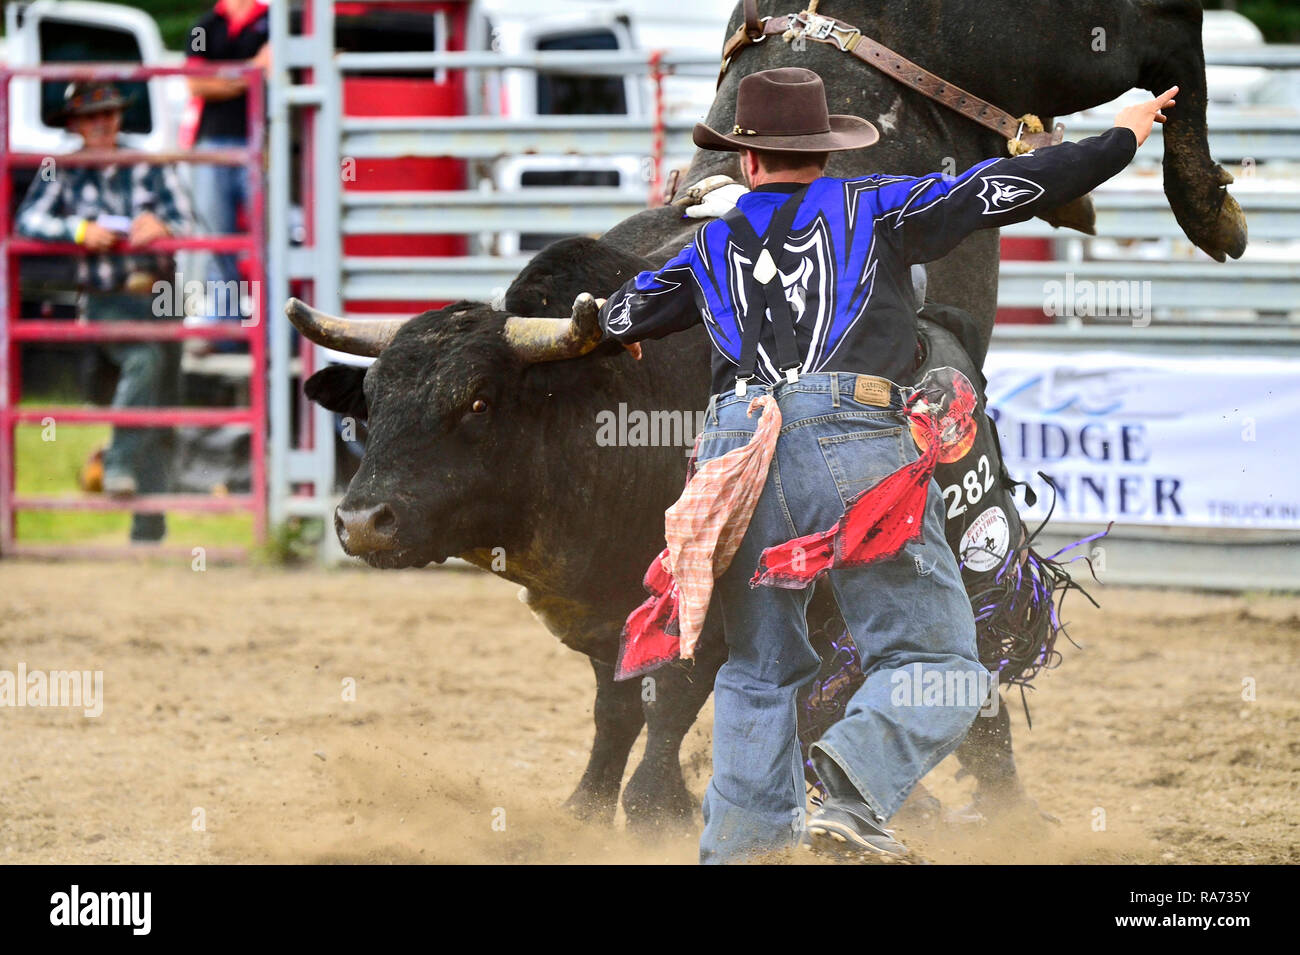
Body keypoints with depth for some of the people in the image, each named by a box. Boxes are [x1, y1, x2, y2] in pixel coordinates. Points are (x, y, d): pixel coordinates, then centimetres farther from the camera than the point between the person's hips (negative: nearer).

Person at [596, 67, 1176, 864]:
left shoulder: (713, 247, 23)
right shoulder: (876, 208, 13)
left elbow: (622, 318, 38)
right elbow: (1003, 190, 10)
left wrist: (631, 326, 63)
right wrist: (1120, 142, 23)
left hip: (735, 450, 4)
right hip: (853, 444, -4)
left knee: (760, 671, 20)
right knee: (934, 659, -2)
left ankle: (740, 842, 10)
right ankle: (856, 790, -28)